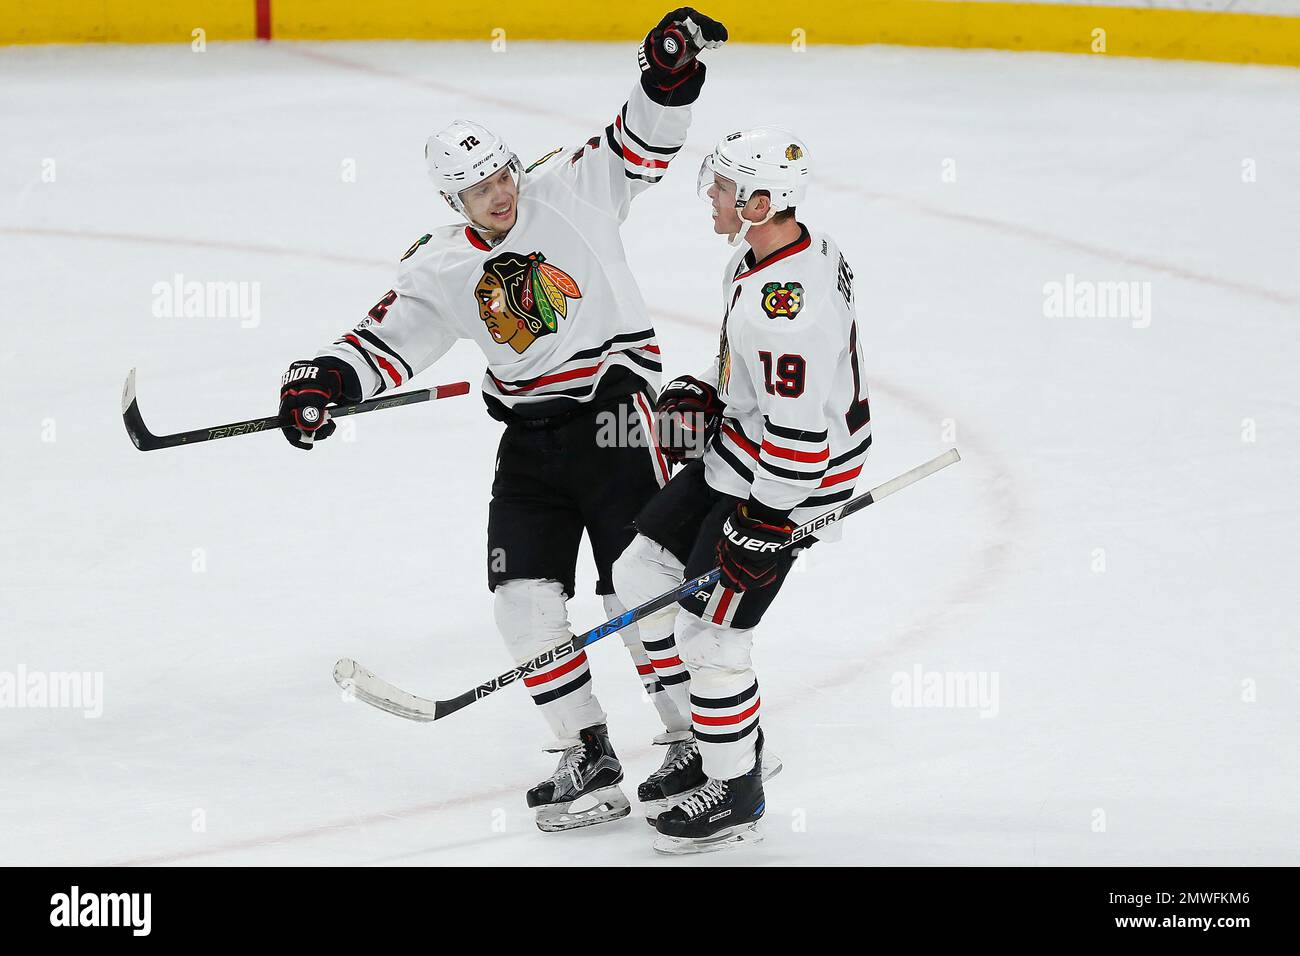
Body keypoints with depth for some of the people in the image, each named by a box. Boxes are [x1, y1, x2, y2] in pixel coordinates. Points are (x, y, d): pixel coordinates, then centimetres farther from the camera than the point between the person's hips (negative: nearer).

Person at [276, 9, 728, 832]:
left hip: (615, 410, -5)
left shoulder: (569, 191, -3)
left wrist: (669, 77, -19)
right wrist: (326, 379, -16)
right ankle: (591, 761, 4)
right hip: (531, 436, 5)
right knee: (524, 595, -2)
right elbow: (391, 339, 1)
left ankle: (697, 740, 1)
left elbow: (642, 147, -2)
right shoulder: (444, 267, 4)